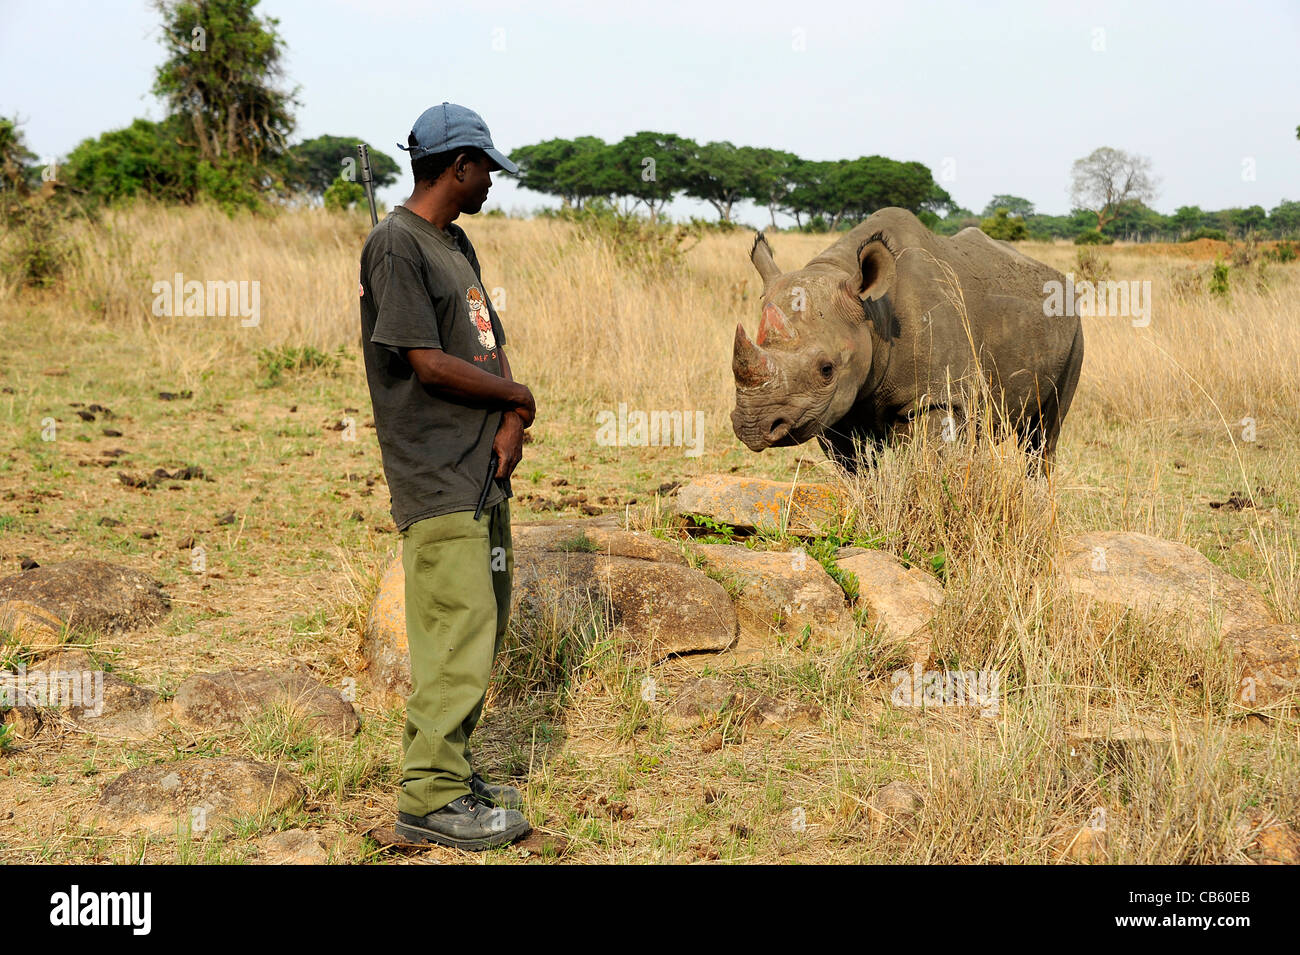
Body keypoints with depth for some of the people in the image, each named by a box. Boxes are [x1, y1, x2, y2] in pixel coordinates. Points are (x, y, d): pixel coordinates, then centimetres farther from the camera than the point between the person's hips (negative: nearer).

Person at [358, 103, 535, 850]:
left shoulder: (458, 243, 19)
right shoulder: (397, 243, -10)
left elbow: (493, 349, 16)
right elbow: (429, 364, -17)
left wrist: (510, 424, -2)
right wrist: (518, 396, -4)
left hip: (486, 470, 9)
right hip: (437, 478, -9)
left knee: (482, 630, 12)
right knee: (459, 633, -9)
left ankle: (450, 771, 22)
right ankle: (431, 799, -1)